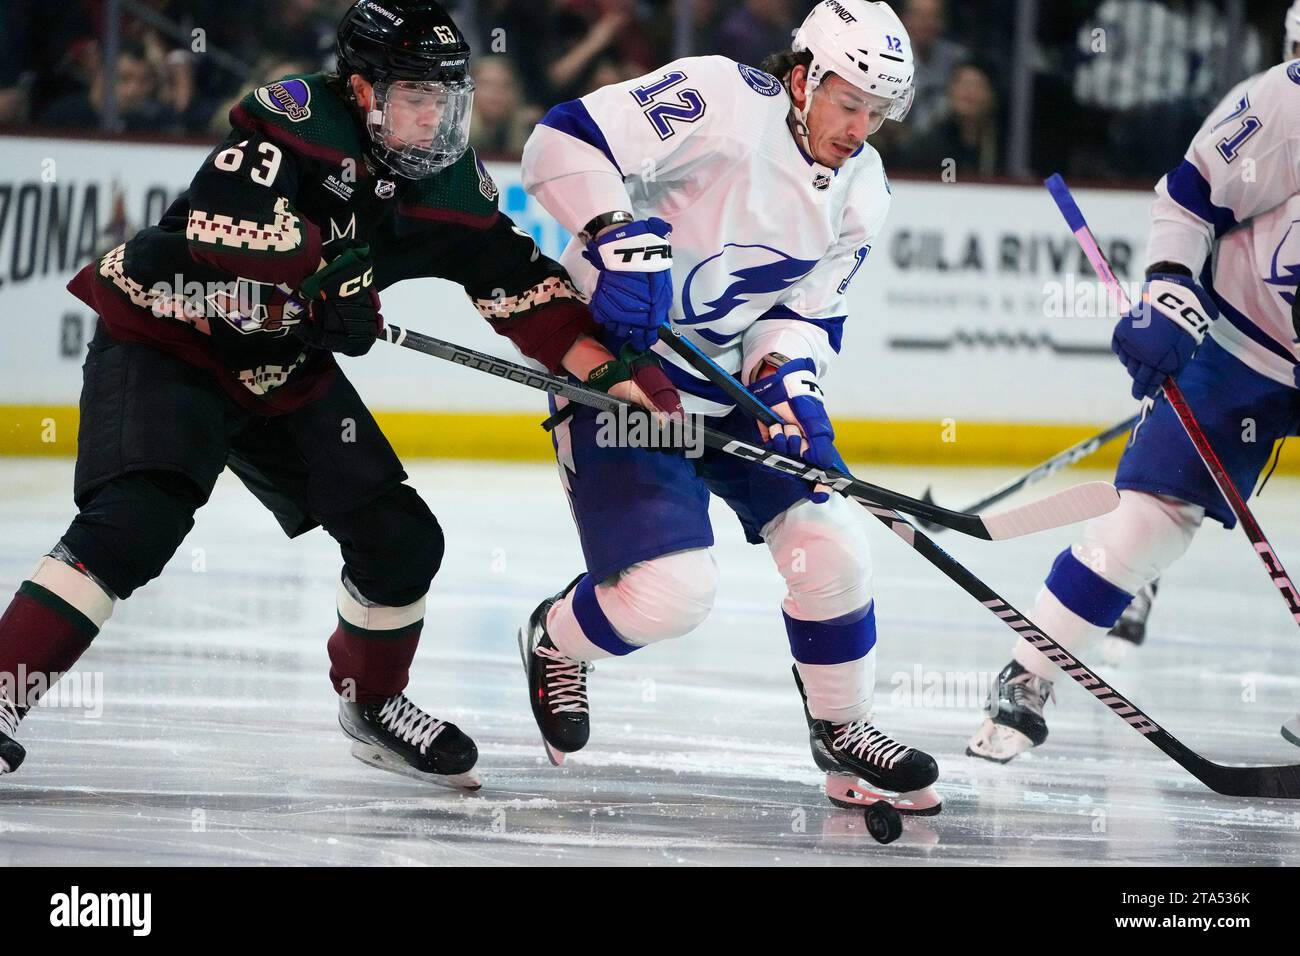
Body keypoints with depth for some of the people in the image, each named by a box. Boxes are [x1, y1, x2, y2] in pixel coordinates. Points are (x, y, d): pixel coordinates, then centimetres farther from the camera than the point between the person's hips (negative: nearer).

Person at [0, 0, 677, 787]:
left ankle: (373, 704, 30)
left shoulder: (452, 184, -4)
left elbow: (520, 284, 1)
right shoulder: (297, 116, -23)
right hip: (161, 338, -7)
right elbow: (222, 211, -37)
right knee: (137, 523, -28)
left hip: (284, 370, 7)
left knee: (401, 539, 4)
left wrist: (608, 372, -7)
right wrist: (324, 270, -29)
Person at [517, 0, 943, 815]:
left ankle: (842, 731, 17)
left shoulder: (862, 192, 2)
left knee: (831, 547, -6)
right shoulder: (721, 100, -21)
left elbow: (808, 311, 7)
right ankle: (557, 642, 18)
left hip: (741, 378, 7)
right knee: (671, 591, -16)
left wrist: (790, 380, -13)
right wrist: (620, 235, -37)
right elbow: (567, 142, -26)